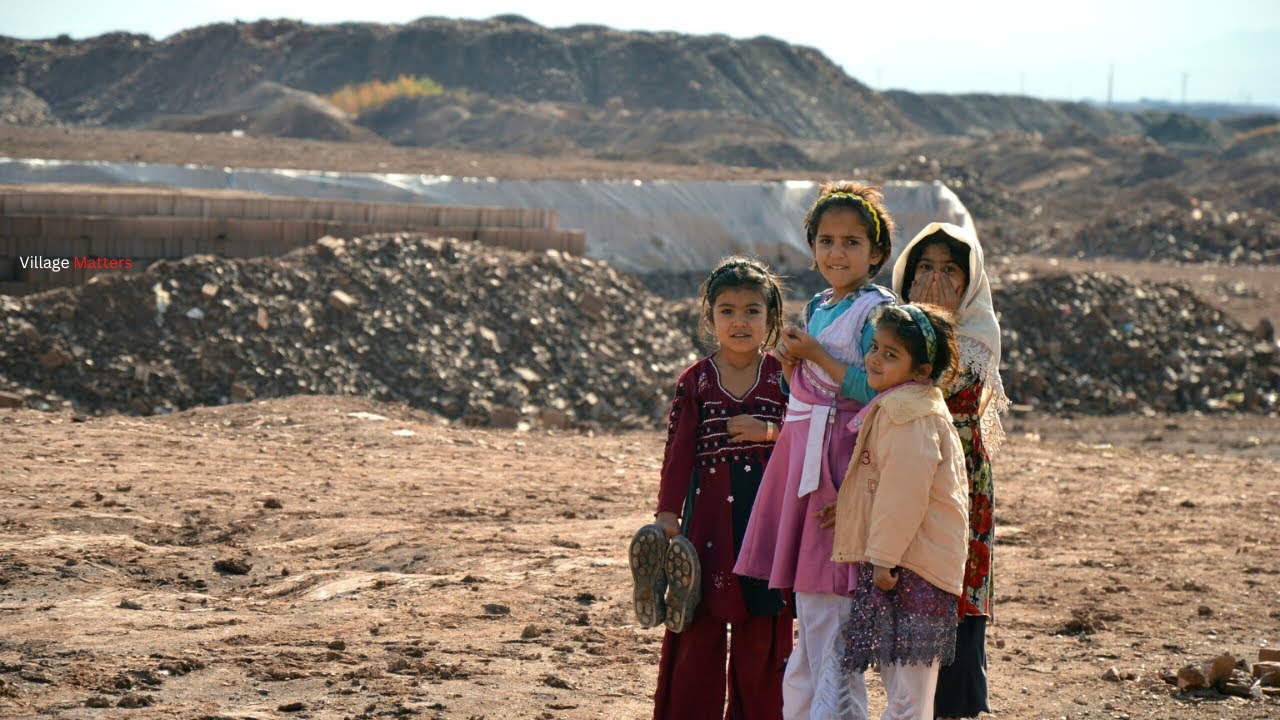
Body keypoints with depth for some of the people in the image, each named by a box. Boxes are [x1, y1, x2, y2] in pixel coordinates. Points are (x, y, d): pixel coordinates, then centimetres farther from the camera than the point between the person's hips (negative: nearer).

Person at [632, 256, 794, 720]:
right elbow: (677, 453, 1)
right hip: (708, 513, 0)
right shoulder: (695, 382, 2)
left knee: (763, 629, 5)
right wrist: (667, 517, -5)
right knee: (699, 627, 3)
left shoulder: (784, 377, 4)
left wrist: (771, 431, -13)